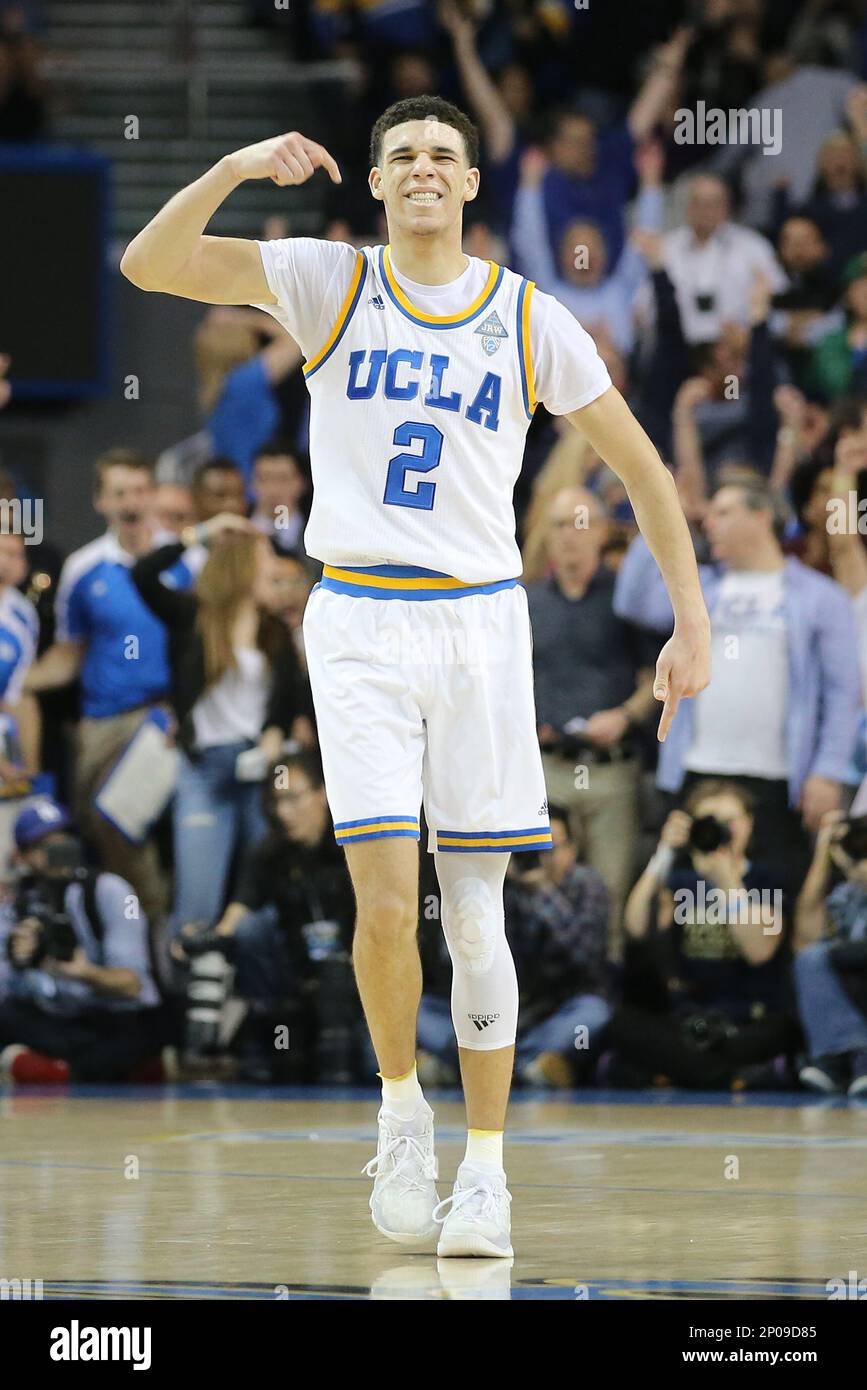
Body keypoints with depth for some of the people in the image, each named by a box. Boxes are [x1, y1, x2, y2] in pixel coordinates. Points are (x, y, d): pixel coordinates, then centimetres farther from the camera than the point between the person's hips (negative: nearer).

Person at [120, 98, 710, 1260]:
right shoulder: (329, 283, 2)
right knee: (387, 902, -11)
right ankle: (402, 1109, 14)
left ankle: (485, 1167, 10)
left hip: (480, 621, 1)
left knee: (476, 914, 0)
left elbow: (641, 468, 9)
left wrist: (692, 624, 2)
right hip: (359, 621, -1)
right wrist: (240, 167, -23)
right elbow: (149, 264, -8)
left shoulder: (528, 318, 4)